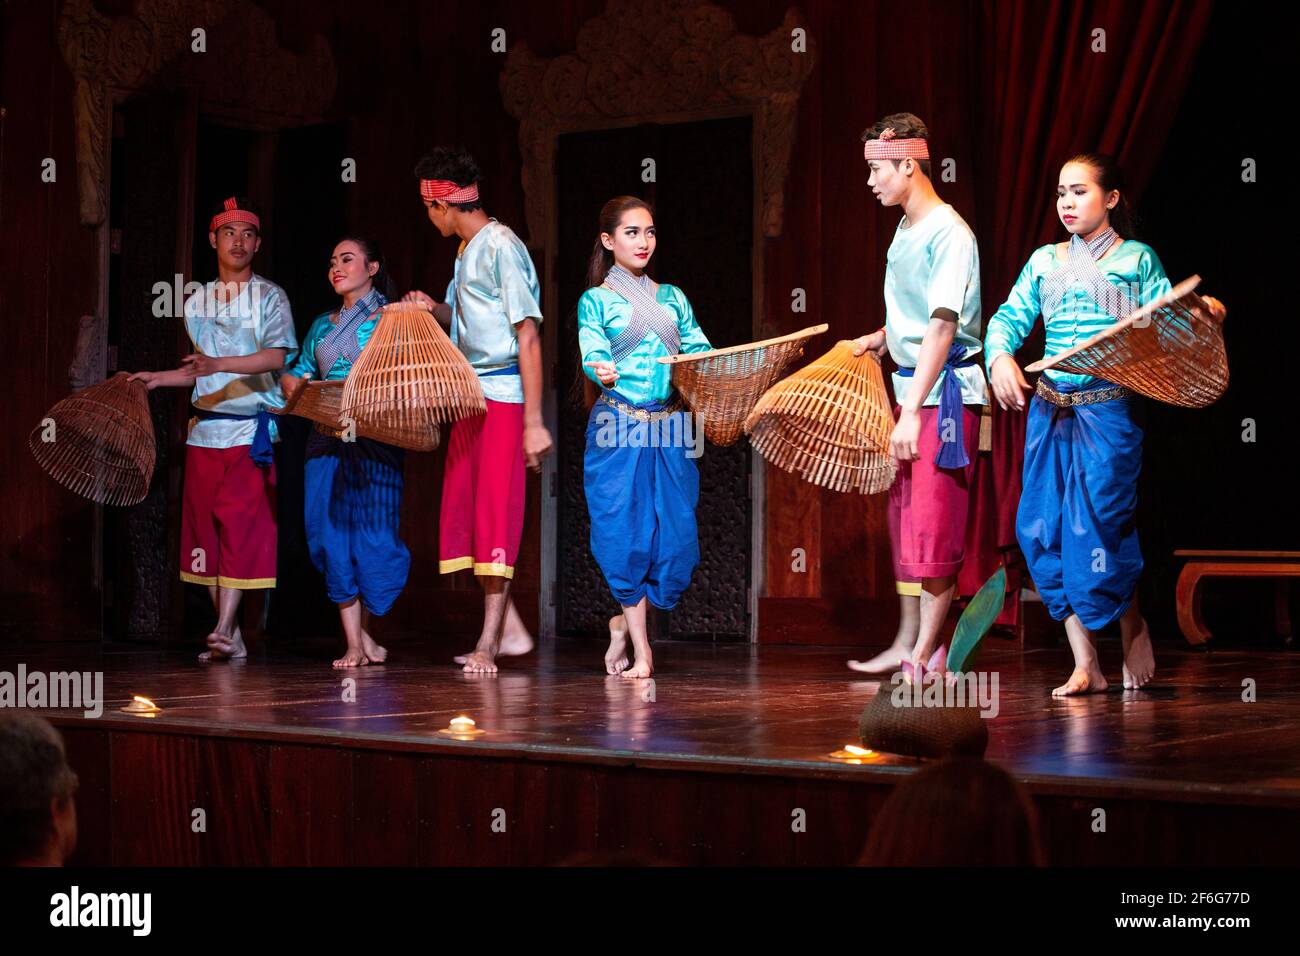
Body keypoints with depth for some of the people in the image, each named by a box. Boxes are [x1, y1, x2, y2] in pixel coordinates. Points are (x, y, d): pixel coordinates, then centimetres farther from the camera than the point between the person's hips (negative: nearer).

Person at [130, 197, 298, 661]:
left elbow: (277, 356, -15)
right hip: (205, 427, 5)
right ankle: (233, 638, 6)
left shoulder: (270, 296, 1)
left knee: (239, 523, -15)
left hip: (252, 429, -5)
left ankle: (224, 629, -21)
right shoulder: (196, 302, 16)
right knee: (205, 529, 2)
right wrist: (159, 378, 14)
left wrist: (219, 363, -26)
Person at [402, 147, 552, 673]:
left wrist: (534, 421, -19)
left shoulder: (501, 246, -12)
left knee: (495, 511, -7)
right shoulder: (468, 250, 16)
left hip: (505, 394, -9)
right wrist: (434, 308, 6)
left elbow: (528, 335, -16)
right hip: (471, 394, 9)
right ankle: (511, 630, 15)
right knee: (464, 510, 7)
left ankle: (489, 642, -4)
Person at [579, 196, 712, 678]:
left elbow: (701, 351, 8)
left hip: (669, 426, 4)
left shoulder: (672, 297, 15)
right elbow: (591, 353, -12)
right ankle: (640, 649, 6)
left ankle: (625, 622, 24)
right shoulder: (595, 301, 2)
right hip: (618, 428, -4)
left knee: (676, 533, 0)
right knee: (625, 531, -5)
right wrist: (600, 370, -36)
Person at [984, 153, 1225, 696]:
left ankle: (1133, 627, 17)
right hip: (1050, 408, 4)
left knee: (1097, 524, -10)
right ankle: (1086, 665, 5)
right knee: (1042, 529, -2)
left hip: (1110, 408, -4)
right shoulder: (1045, 262, 14)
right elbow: (1009, 319, 6)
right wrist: (1000, 357, -14)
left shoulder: (1137, 260, 3)